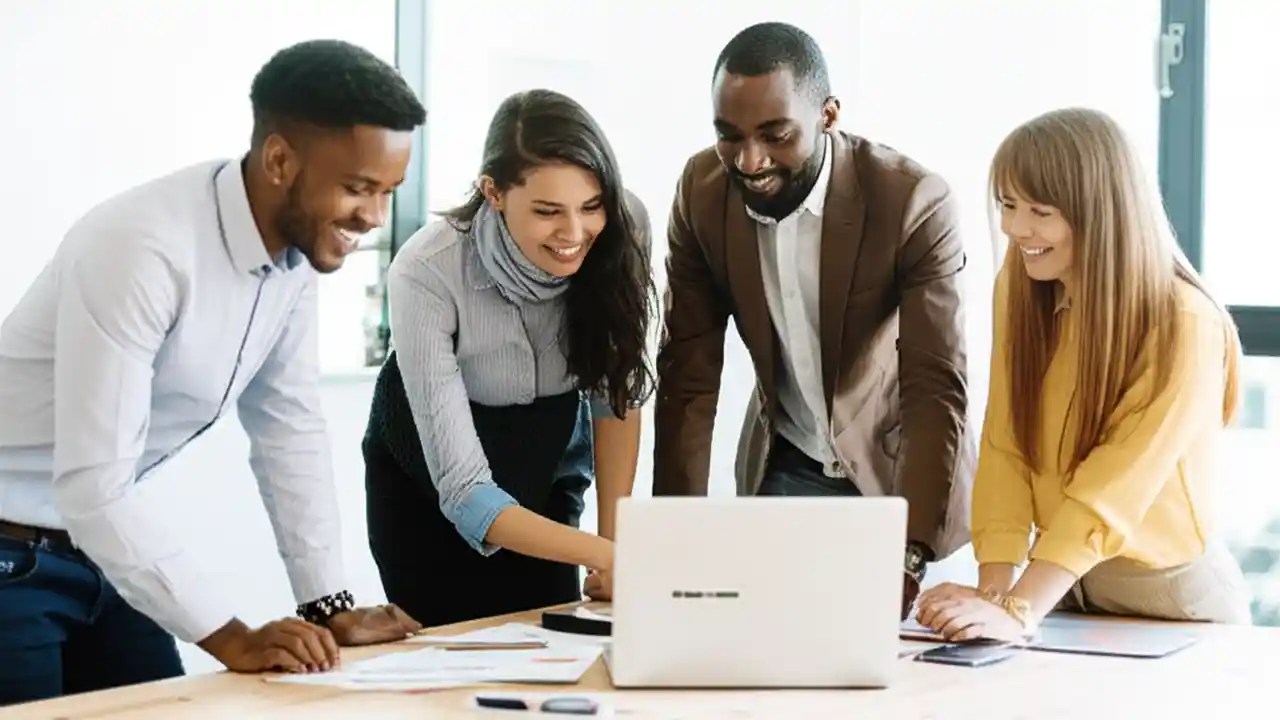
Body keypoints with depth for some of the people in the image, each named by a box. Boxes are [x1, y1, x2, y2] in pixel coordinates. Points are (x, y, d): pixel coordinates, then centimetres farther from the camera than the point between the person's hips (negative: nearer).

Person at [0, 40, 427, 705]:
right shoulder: (143, 250, -31)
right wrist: (230, 637, -29)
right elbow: (93, 484, -32)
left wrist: (329, 604, -2)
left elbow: (291, 430, 2)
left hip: (103, 541, 7)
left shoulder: (298, 250, -7)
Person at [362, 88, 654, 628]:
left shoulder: (623, 228, -24)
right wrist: (603, 555, -46)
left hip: (547, 475, 3)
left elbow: (617, 391, -9)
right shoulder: (425, 274, -34)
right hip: (428, 489, -2)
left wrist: (614, 538, -17)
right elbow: (464, 491, -34)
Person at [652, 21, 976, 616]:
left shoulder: (915, 202, -25)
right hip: (784, 468, 3)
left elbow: (937, 388, -29)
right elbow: (688, 371, -10)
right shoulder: (701, 191, -13)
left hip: (898, 465, -3)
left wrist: (907, 553, -40)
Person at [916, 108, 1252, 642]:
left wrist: (1018, 612, -33)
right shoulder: (1018, 291, -3)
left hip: (1170, 596, -3)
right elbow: (1004, 447, -8)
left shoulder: (1185, 327, -19)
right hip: (1062, 579, 3)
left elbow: (1113, 489, -25)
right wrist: (994, 588, -19)